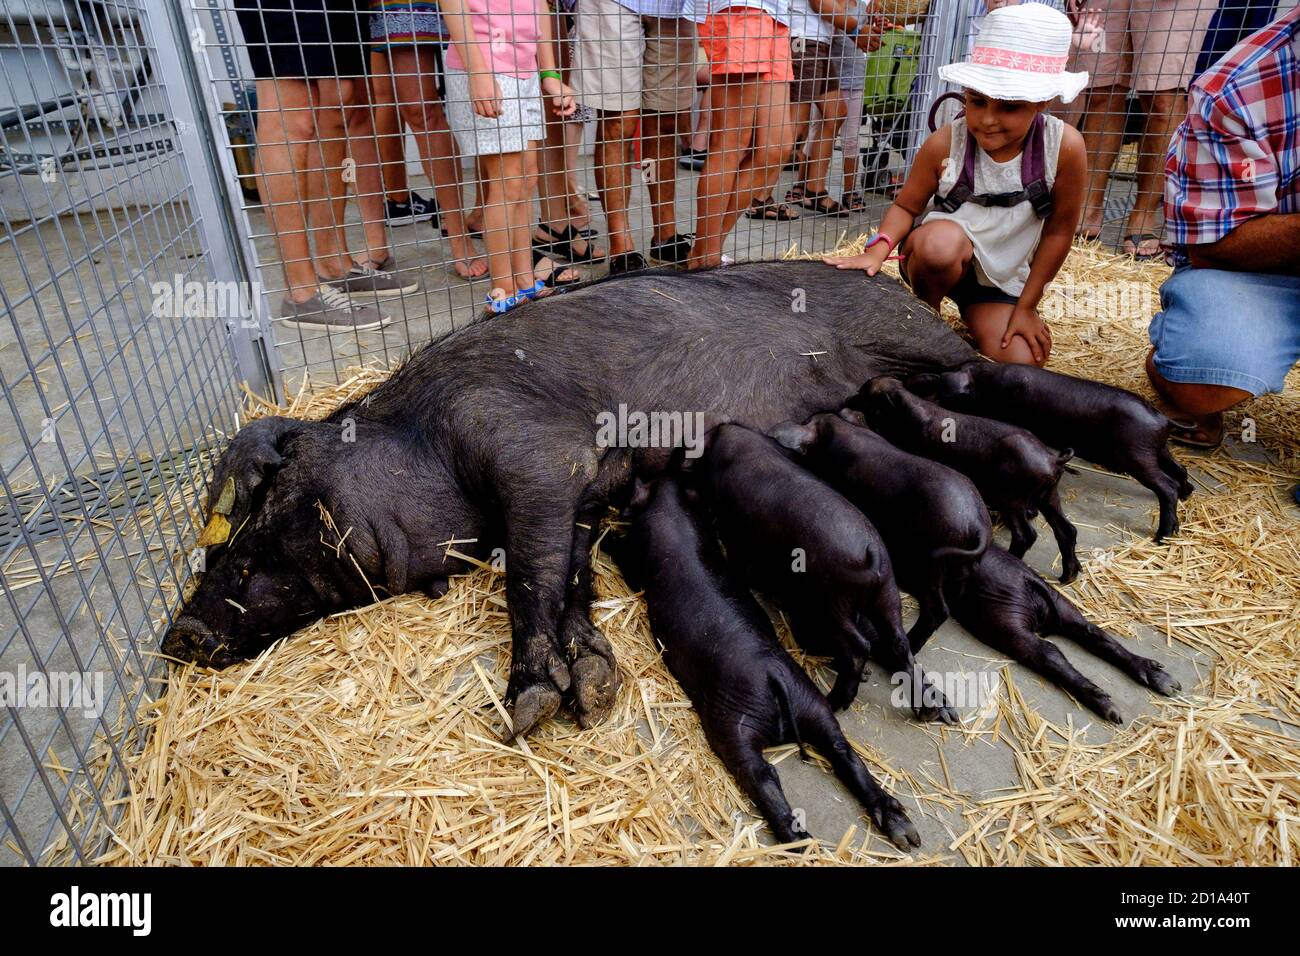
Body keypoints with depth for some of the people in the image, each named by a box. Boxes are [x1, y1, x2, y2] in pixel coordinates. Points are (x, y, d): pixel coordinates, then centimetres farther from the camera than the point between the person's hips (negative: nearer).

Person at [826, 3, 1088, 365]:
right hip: (936, 260, -2)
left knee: (1021, 363, -17)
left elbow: (1058, 232, -10)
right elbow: (906, 206, -9)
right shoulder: (944, 144, -20)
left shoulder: (1064, 146, -19)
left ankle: (973, 318, 17)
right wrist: (879, 248, -31)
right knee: (943, 240, -38)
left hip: (1003, 279, 2)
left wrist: (1026, 306, -7)